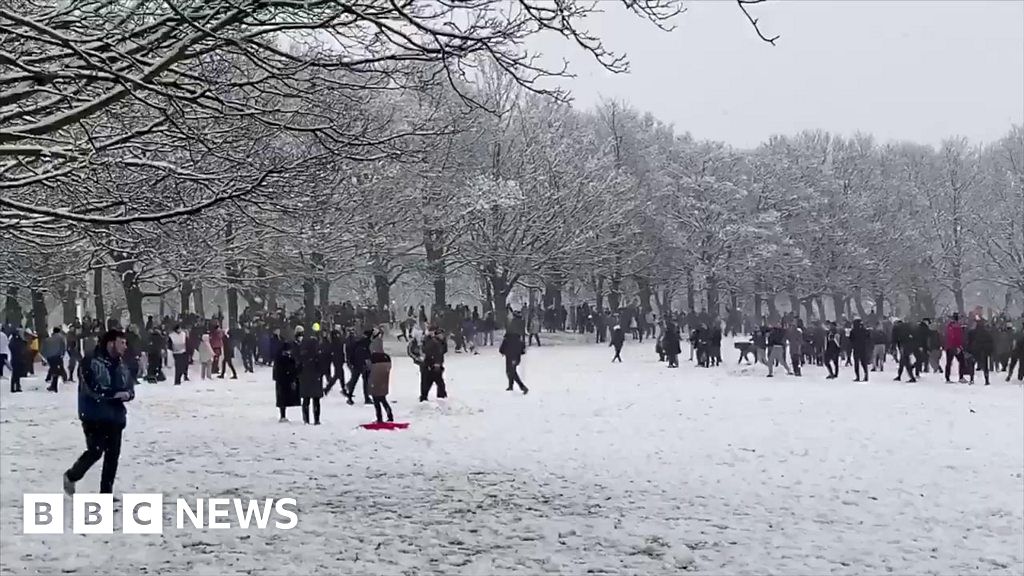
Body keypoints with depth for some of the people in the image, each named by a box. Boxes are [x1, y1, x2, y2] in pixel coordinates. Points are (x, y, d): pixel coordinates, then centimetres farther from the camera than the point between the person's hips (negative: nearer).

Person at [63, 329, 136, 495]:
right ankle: (71, 476, 20)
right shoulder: (92, 362, -14)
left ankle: (106, 492, 16)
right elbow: (94, 389, -22)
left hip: (115, 416, 7)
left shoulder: (121, 365, 7)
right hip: (94, 416, -6)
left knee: (113, 454, 6)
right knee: (95, 452, -7)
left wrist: (127, 394, -13)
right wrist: (116, 393, -17)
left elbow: (130, 389, 10)